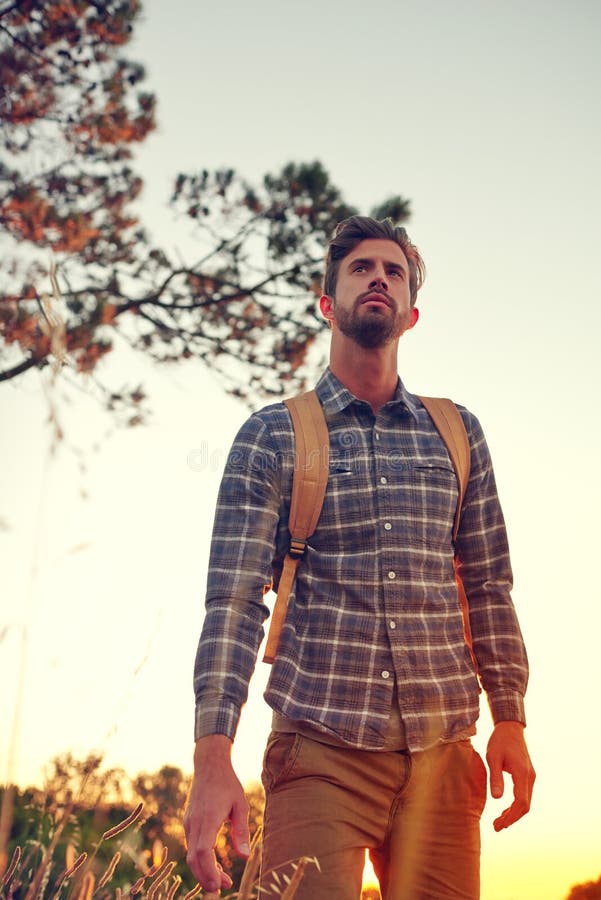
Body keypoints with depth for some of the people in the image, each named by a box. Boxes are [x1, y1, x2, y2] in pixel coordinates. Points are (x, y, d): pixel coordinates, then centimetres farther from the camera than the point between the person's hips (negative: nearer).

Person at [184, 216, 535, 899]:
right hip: (321, 751, -2)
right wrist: (212, 758, -14)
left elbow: (489, 587, 13)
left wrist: (510, 720, 5)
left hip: (441, 756, 3)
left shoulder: (458, 433, 12)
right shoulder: (272, 436, 3)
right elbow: (233, 601, -5)